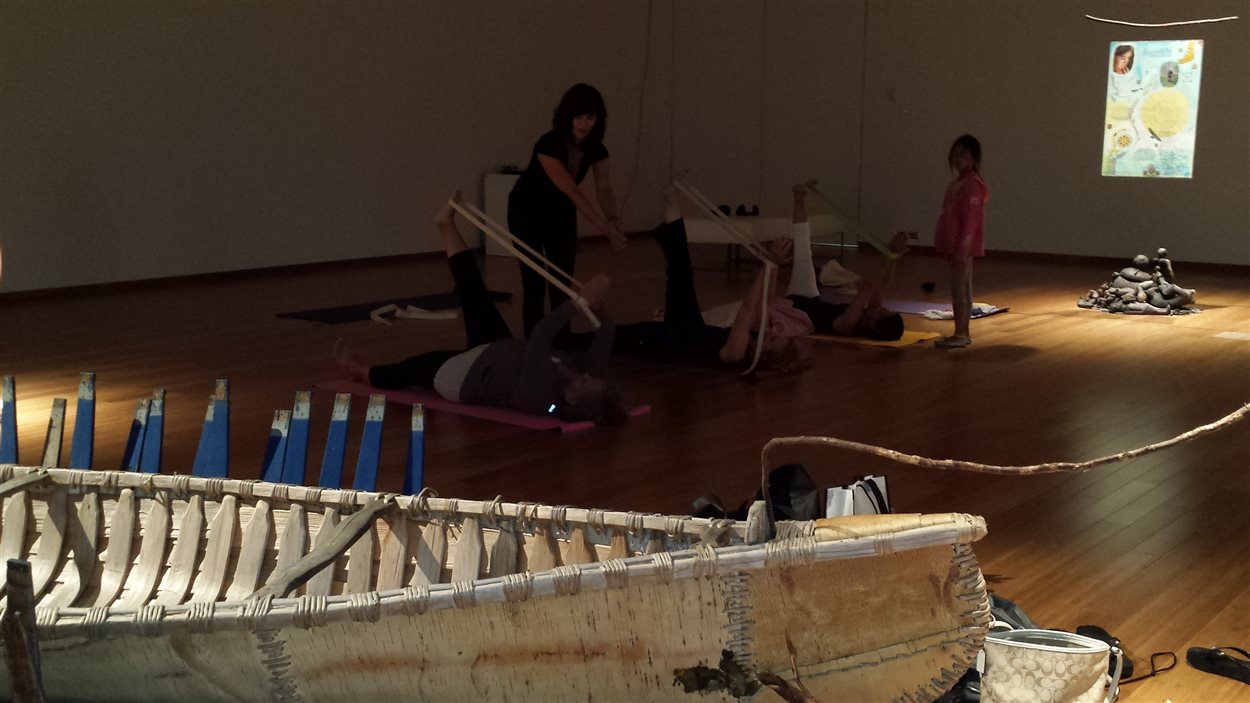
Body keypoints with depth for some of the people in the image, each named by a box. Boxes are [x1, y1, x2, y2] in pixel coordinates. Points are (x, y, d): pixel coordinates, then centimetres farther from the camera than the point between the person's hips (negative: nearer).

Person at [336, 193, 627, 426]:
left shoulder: (540, 394, -45)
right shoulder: (590, 382, -27)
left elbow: (539, 338, -49)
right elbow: (604, 334, -21)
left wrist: (580, 301, -48)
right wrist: (597, 303, -38)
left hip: (469, 375, -6)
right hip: (498, 352, 6)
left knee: (415, 367, 17)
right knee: (473, 293, 8)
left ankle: (360, 372, 46)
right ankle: (447, 225, 27)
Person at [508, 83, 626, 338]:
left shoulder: (596, 149, -16)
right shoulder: (548, 145, -34)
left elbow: (604, 187, -27)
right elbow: (570, 189, -42)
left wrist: (613, 218, -47)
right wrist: (601, 225, -51)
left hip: (561, 212, 5)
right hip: (528, 212, -5)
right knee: (535, 282, -7)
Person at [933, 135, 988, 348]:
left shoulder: (972, 185, -15)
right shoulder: (957, 182, 14)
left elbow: (971, 220, -20)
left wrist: (961, 249, -22)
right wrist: (950, 247, 17)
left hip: (964, 245, -10)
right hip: (956, 244, 10)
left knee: (957, 286, -8)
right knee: (964, 286, 12)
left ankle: (960, 334, -5)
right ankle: (964, 332, 17)